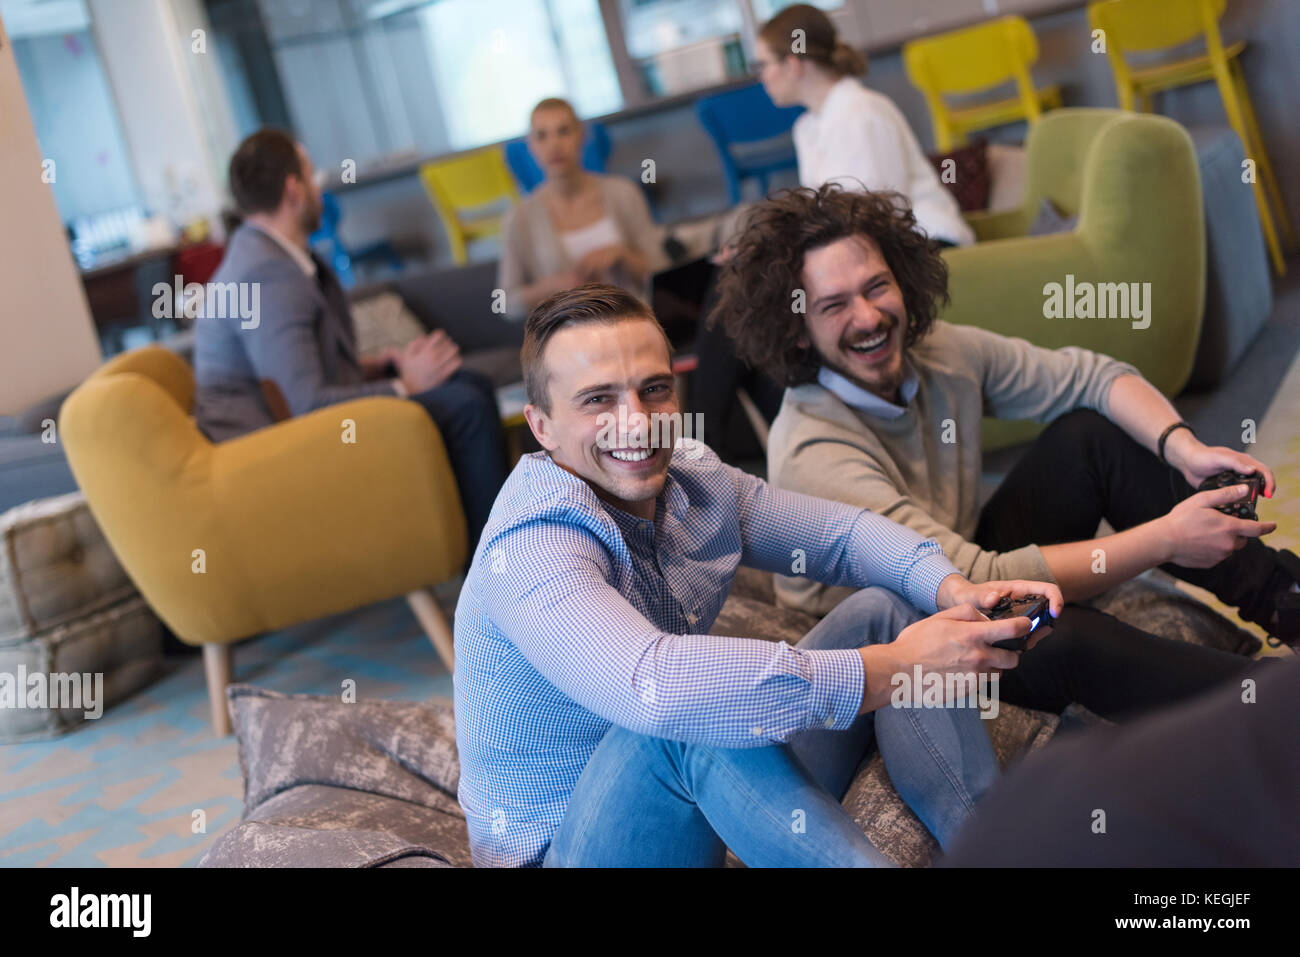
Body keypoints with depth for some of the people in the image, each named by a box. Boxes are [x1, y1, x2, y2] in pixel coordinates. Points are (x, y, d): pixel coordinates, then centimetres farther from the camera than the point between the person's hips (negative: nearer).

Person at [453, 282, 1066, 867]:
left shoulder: (693, 481, -2)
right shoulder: (531, 552, -27)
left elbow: (841, 532, 7)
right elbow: (653, 686, -45)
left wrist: (951, 589, -16)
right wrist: (898, 666, -40)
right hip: (565, 848, -8)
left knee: (884, 609, 1)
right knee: (686, 726, -40)